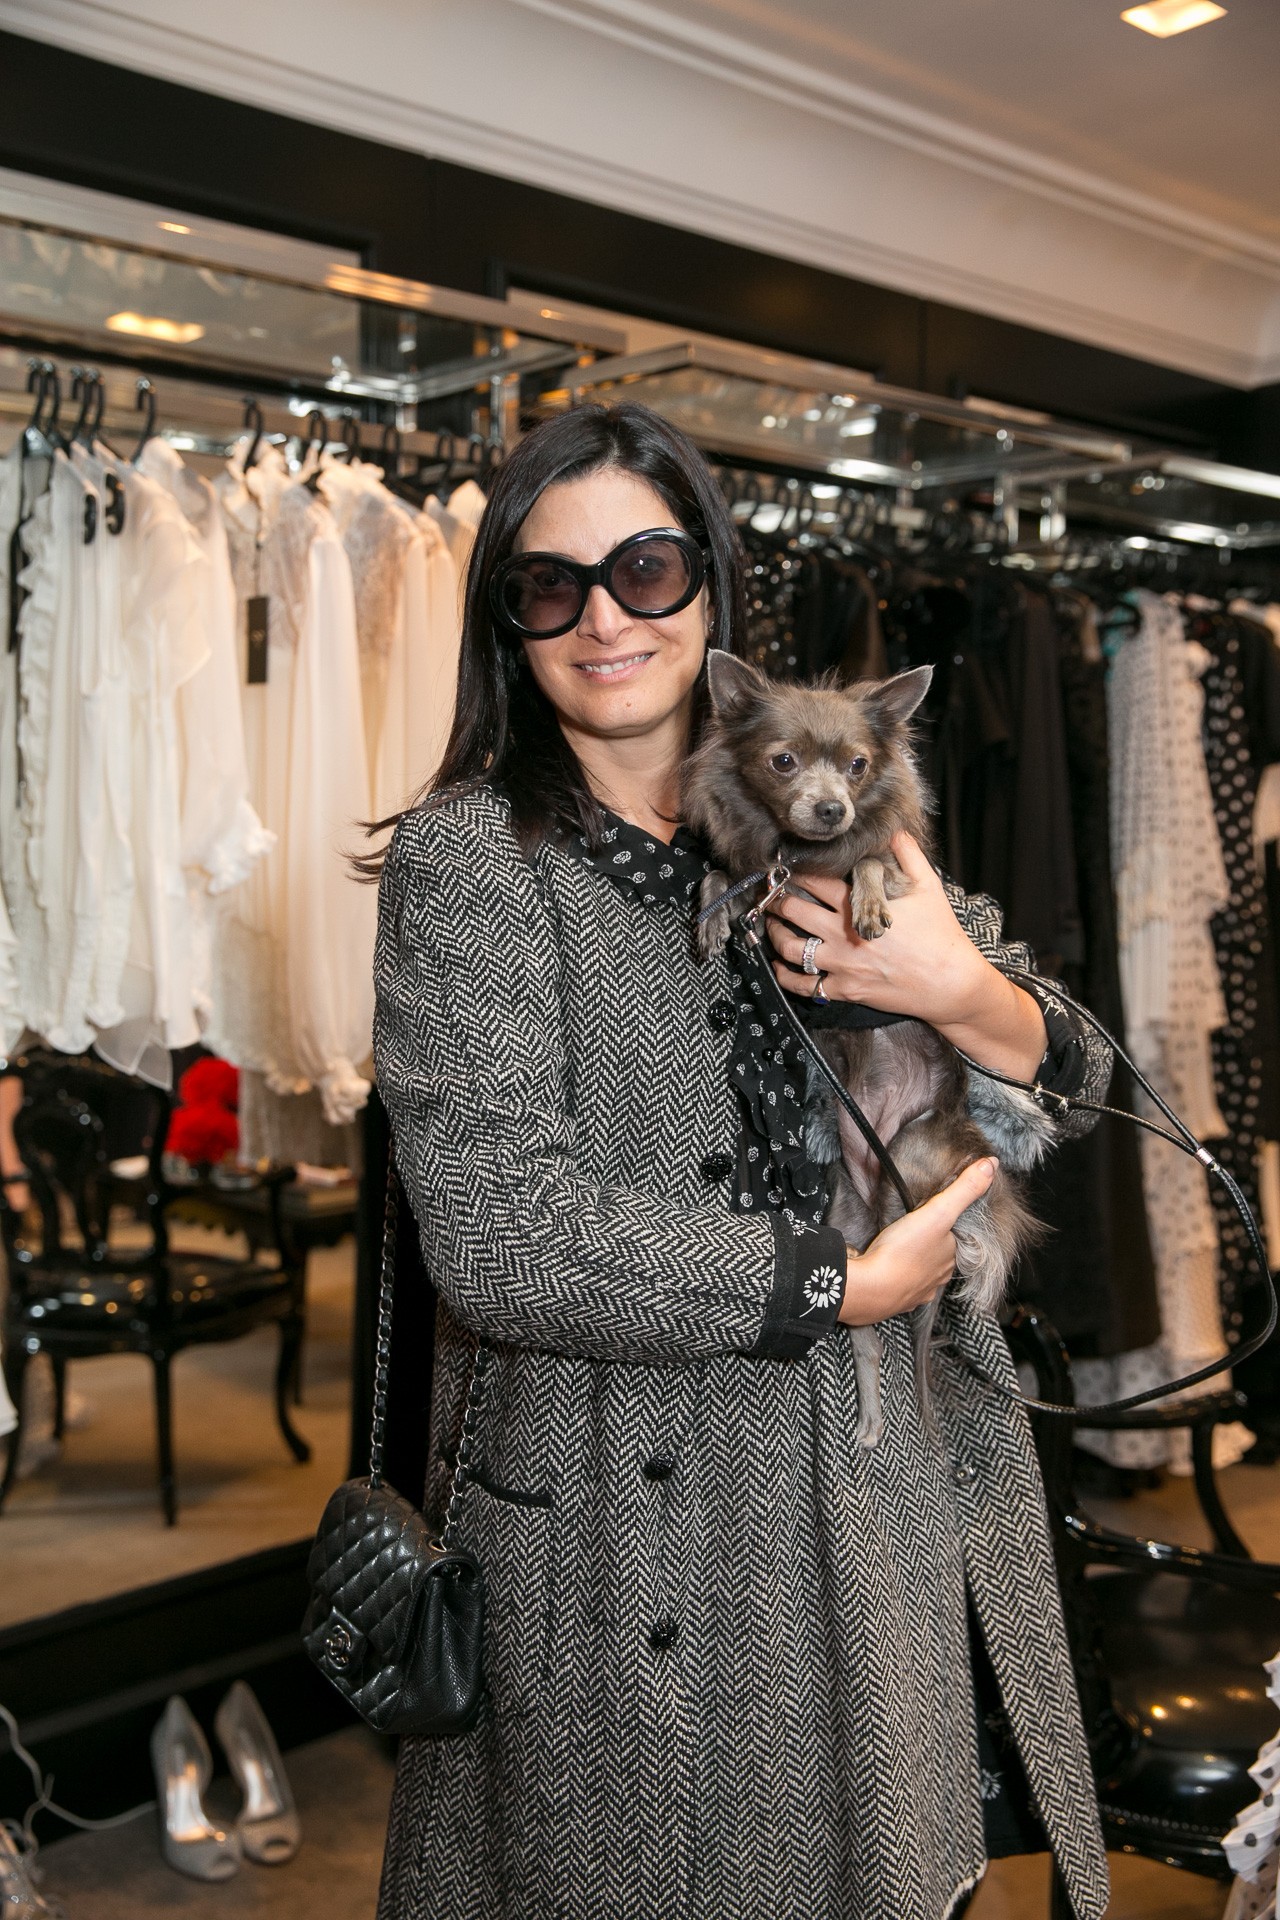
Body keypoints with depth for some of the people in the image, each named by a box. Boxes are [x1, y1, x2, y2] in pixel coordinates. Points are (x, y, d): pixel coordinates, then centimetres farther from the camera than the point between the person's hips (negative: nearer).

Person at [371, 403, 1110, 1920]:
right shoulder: (467, 855, -8)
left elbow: (1072, 1088, 7)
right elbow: (498, 1236, -18)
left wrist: (968, 995, -16)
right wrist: (839, 1284, -13)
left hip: (882, 1502, 5)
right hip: (620, 1536, -4)